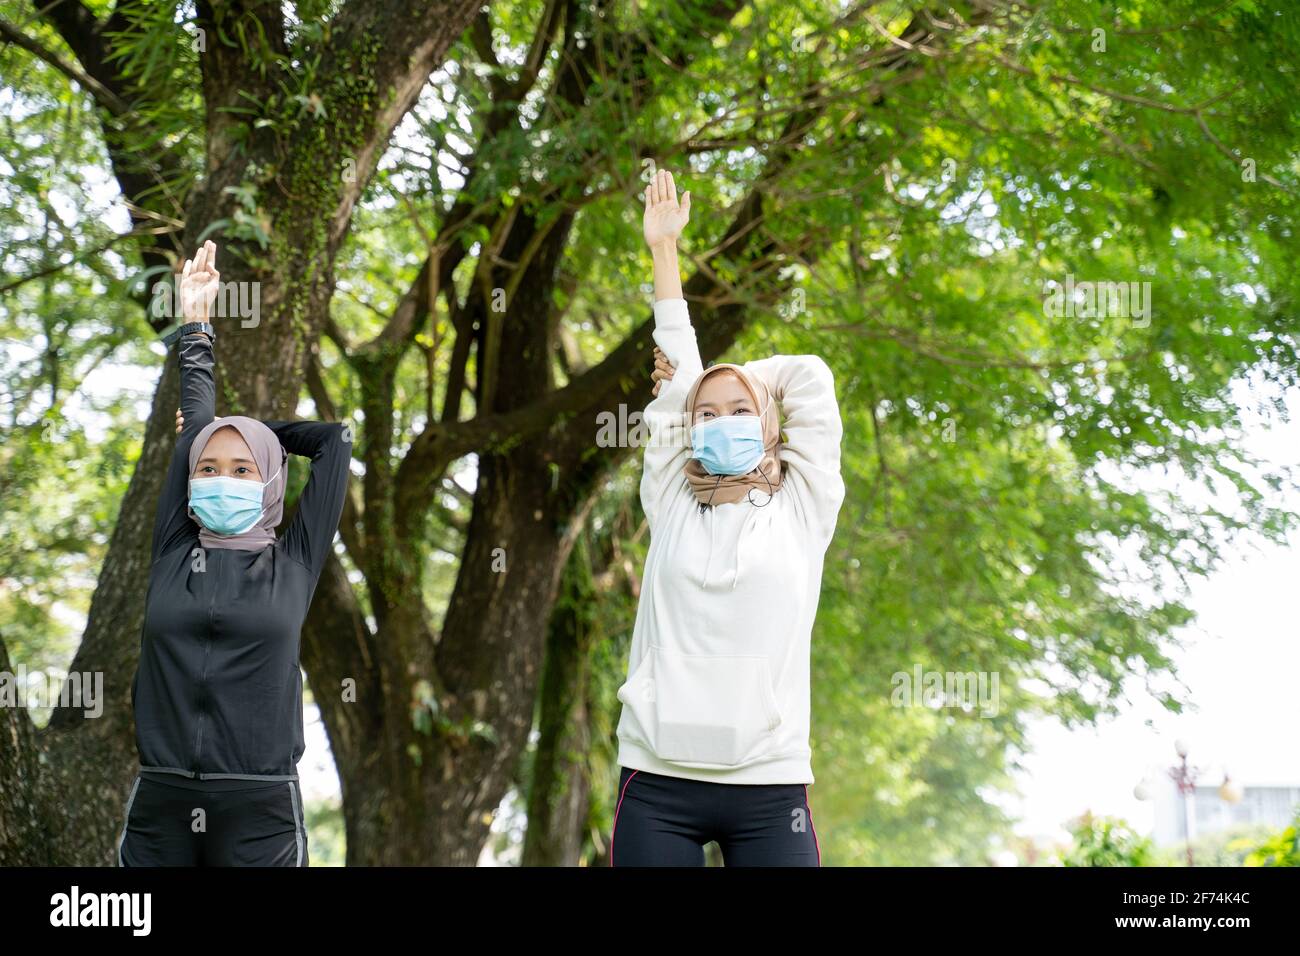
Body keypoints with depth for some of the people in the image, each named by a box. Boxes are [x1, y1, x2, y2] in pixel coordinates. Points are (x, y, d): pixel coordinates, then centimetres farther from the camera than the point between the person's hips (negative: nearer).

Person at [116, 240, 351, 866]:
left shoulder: (293, 566, 5)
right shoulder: (173, 554, 9)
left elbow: (335, 438, 10)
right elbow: (191, 431, 14)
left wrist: (250, 424, 23)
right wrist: (195, 326, 22)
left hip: (260, 813, -2)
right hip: (159, 807, 2)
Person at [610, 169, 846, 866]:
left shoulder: (802, 507, 11)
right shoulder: (671, 505, 13)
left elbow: (808, 378, 11)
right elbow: (675, 376, 14)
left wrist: (739, 380, 23)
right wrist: (663, 247, 16)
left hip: (769, 784, -1)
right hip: (658, 781, 1)